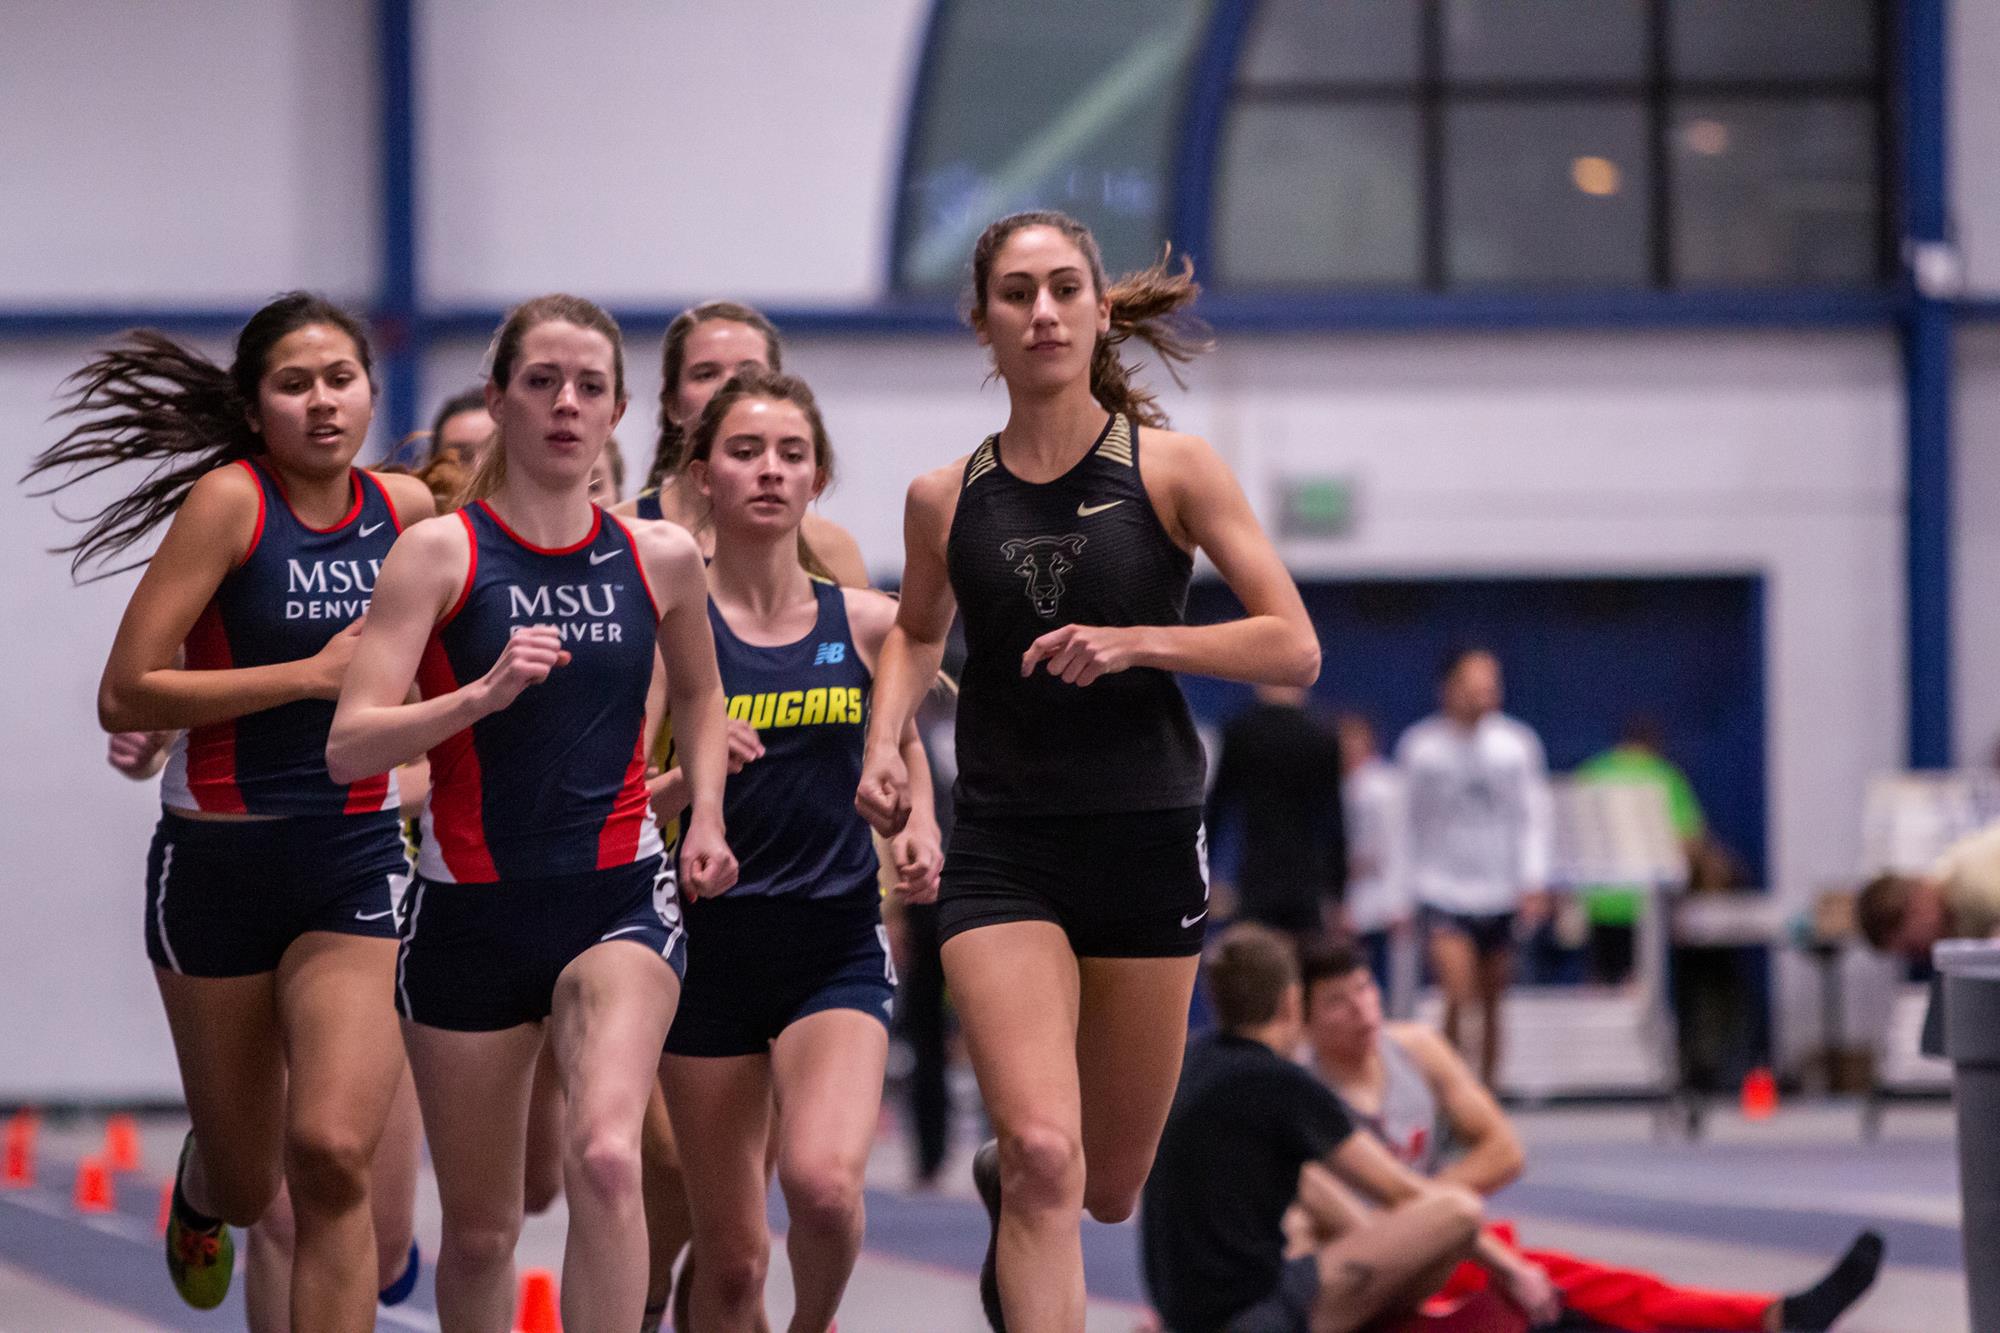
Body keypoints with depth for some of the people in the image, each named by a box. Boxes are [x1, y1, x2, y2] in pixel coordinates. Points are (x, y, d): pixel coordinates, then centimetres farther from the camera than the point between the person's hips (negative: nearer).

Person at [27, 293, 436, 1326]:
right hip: (218, 862, -2)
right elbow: (125, 698, -17)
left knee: (332, 1153, -19)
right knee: (245, 1185, 12)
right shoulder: (228, 501, -12)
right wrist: (309, 675, -20)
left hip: (355, 862, 2)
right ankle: (200, 1198, 50)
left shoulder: (406, 510, 2)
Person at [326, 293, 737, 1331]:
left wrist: (704, 816, 11)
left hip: (620, 896, 0)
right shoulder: (440, 553, -5)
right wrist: (483, 693, -27)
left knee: (604, 1156, -27)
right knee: (479, 1233, 9)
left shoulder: (659, 559, 4)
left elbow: (699, 694, 26)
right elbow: (349, 746, -14)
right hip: (469, 908, 0)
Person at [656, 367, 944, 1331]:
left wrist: (919, 829, 2)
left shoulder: (865, 623, 3)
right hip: (711, 946, 0)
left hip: (838, 945, 1)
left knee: (823, 1182, -24)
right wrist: (687, 776, -22)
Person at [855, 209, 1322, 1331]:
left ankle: (1003, 1182, 48)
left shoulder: (1173, 470, -4)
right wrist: (886, 744, 5)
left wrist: (1136, 643, -19)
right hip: (1004, 858, 0)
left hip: (1147, 846, 0)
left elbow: (1295, 650, -7)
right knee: (1044, 1153, -22)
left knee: (1107, 1189, 13)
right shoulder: (947, 500, 3)